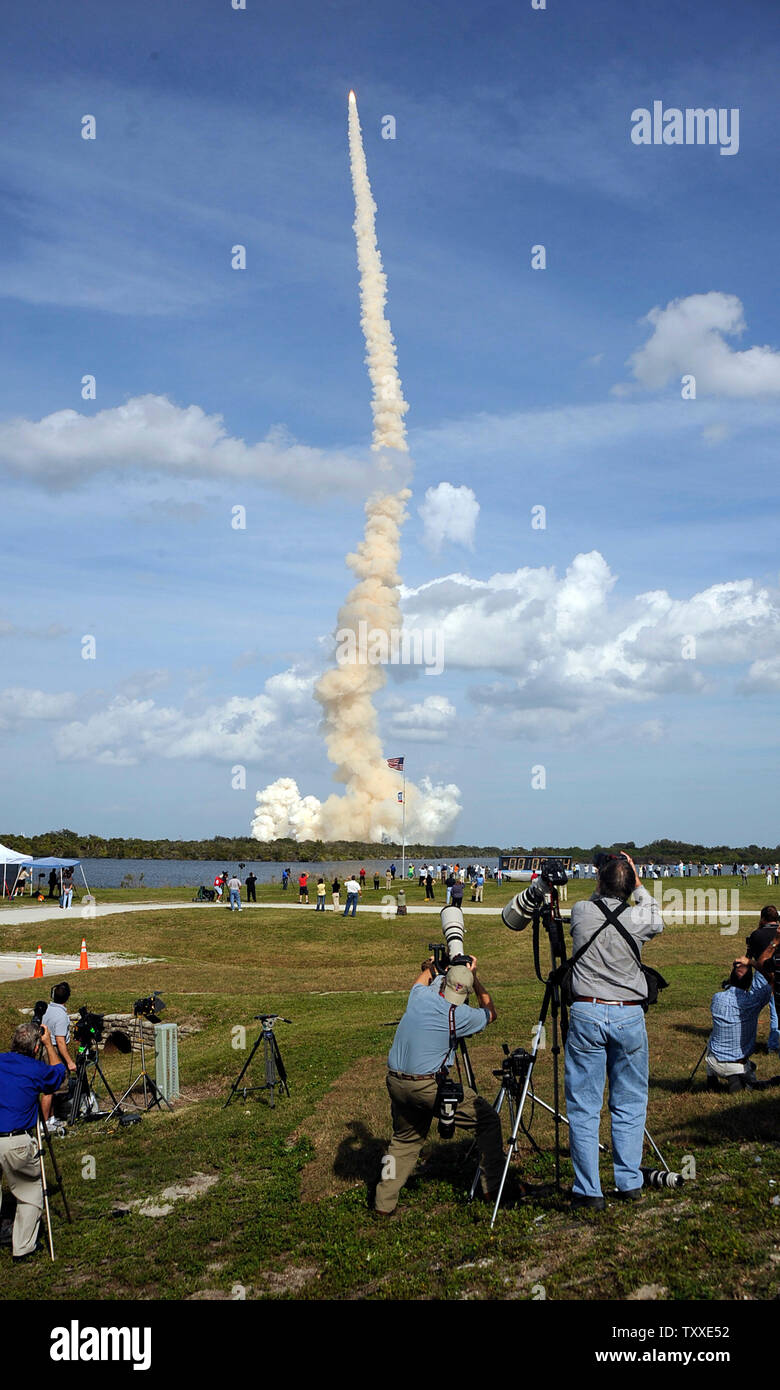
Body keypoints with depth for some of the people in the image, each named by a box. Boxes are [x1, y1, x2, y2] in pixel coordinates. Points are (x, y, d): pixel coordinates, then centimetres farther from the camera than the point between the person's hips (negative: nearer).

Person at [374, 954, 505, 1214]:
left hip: (396, 1083, 6)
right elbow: (490, 1013, 11)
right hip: (429, 1086, -6)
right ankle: (493, 1188, 10)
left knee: (404, 1139, 24)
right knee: (487, 1121, 7)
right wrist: (473, 976, 16)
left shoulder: (419, 995, 3)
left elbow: (423, 977, 31)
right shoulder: (458, 1015, -11)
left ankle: (384, 1202, 19)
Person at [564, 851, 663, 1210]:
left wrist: (603, 888, 24)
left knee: (584, 1107, 4)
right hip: (629, 1016, 0)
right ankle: (629, 1183, 19)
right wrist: (639, 888, 24)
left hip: (586, 1013, 0)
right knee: (629, 1103, 14)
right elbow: (657, 920, 19)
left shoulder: (580, 912, -4)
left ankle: (588, 1191, 5)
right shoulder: (638, 918, -6)